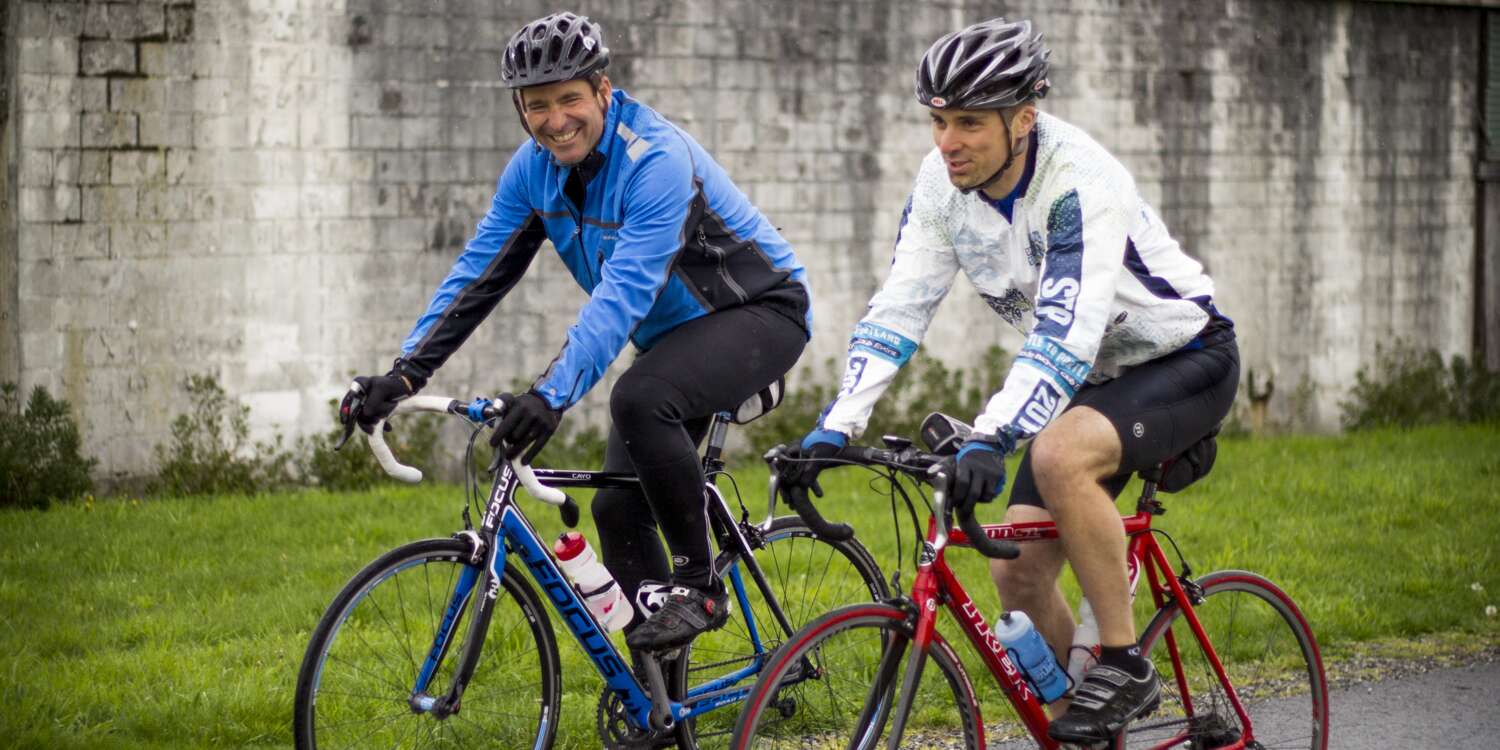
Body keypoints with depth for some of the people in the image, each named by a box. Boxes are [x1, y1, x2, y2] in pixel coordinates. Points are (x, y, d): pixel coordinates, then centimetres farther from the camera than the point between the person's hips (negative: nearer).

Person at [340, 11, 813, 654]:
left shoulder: (657, 160, -29)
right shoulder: (535, 167, -6)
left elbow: (624, 292, -38)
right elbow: (478, 271, -5)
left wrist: (555, 394, -48)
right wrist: (405, 373, -16)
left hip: (760, 312, -8)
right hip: (672, 334, 8)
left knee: (639, 400, -34)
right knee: (618, 508, -1)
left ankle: (698, 584, -19)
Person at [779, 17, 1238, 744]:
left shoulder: (1080, 182, -31)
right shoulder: (942, 181, -10)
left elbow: (1065, 335, -41)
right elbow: (896, 309, -11)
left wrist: (990, 439, -52)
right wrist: (834, 430, -21)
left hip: (1185, 362, -7)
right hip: (1090, 379, 7)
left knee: (1059, 455, -35)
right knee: (1018, 571, -3)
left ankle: (1124, 665, -20)